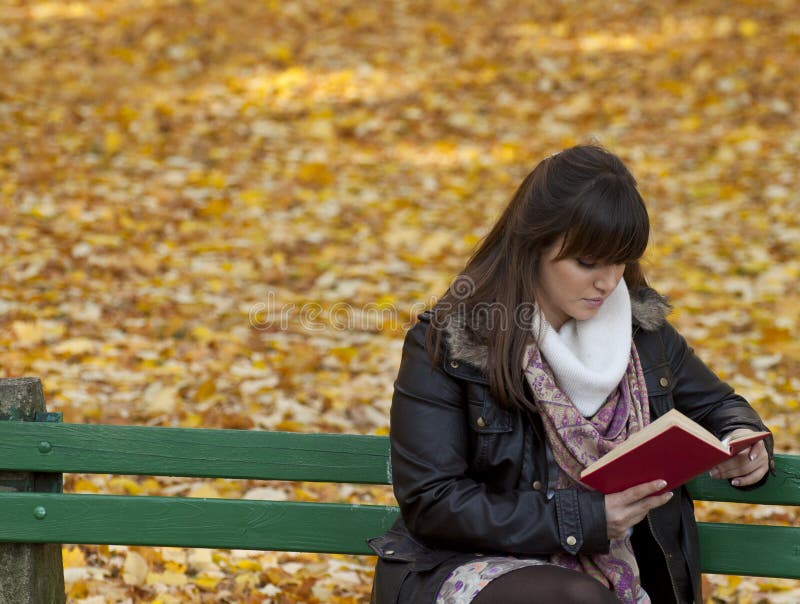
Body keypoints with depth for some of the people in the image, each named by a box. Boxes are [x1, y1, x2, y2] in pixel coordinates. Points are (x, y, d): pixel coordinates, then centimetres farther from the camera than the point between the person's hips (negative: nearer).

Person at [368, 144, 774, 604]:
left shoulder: (642, 328, 7)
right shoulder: (446, 344, -8)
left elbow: (716, 407, 24)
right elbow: (430, 505, -12)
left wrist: (745, 442, -2)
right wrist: (584, 518, -18)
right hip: (474, 565, -4)